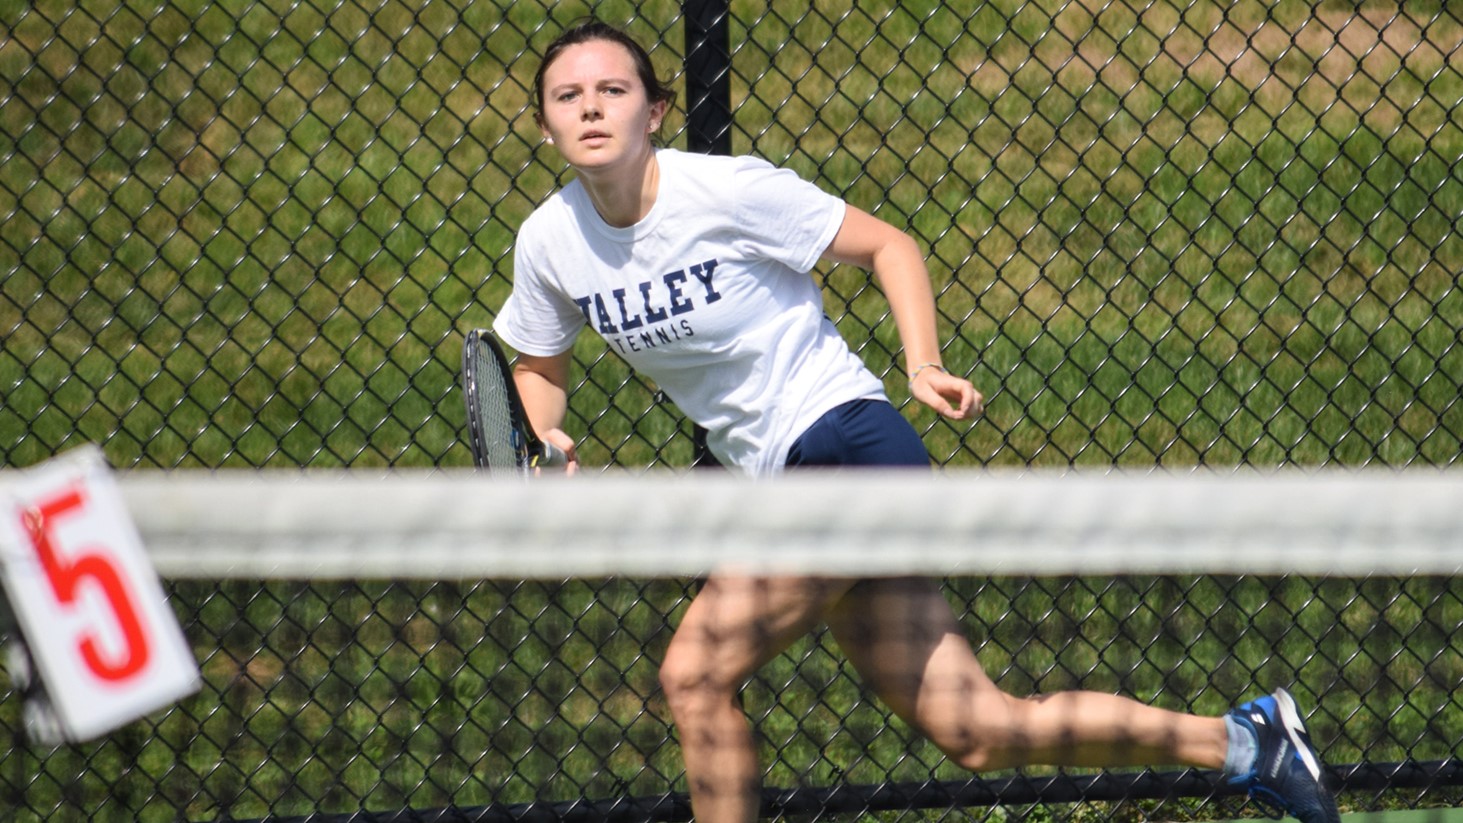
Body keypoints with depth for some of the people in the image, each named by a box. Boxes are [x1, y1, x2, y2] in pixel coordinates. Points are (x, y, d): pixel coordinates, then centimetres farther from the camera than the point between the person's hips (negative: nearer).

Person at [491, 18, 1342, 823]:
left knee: (696, 673, -16)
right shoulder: (549, 242, 2)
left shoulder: (727, 190, -14)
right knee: (975, 732, 5)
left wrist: (924, 367, -18)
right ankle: (1242, 739, 16)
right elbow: (538, 366, 18)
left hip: (848, 445, -7)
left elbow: (888, 243, -5)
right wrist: (548, 440, -3)